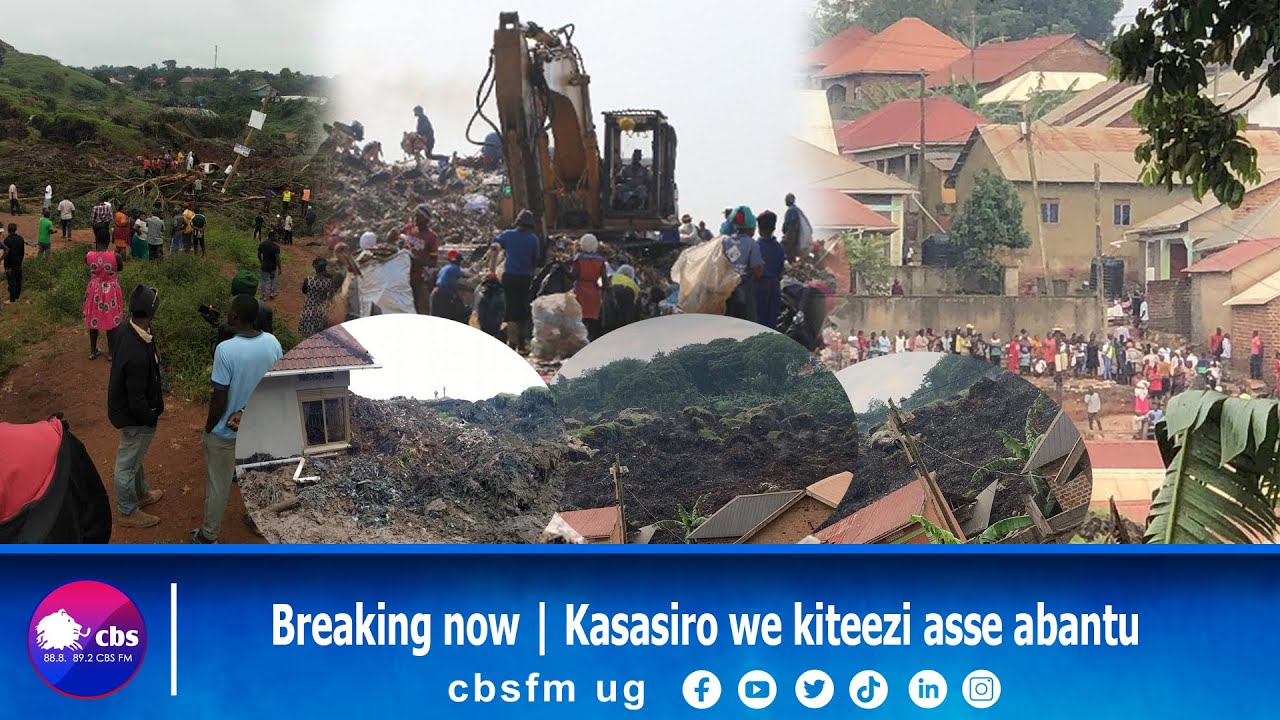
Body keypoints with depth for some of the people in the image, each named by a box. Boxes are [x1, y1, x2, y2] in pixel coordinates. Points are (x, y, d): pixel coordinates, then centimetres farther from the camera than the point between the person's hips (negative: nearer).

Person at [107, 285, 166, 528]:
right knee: (128, 463, 13)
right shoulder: (137, 356, -41)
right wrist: (152, 418, -12)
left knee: (134, 455, 29)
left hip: (123, 405, 9)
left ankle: (141, 493, 52)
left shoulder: (125, 331, -12)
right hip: (135, 417, -9)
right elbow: (137, 400, -30)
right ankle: (127, 512, 34)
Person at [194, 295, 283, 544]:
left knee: (218, 485, 12)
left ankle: (209, 536, 27)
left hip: (226, 430, -5)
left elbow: (219, 397, -23)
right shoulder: (273, 343, -13)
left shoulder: (225, 350, -29)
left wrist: (209, 427, -7)